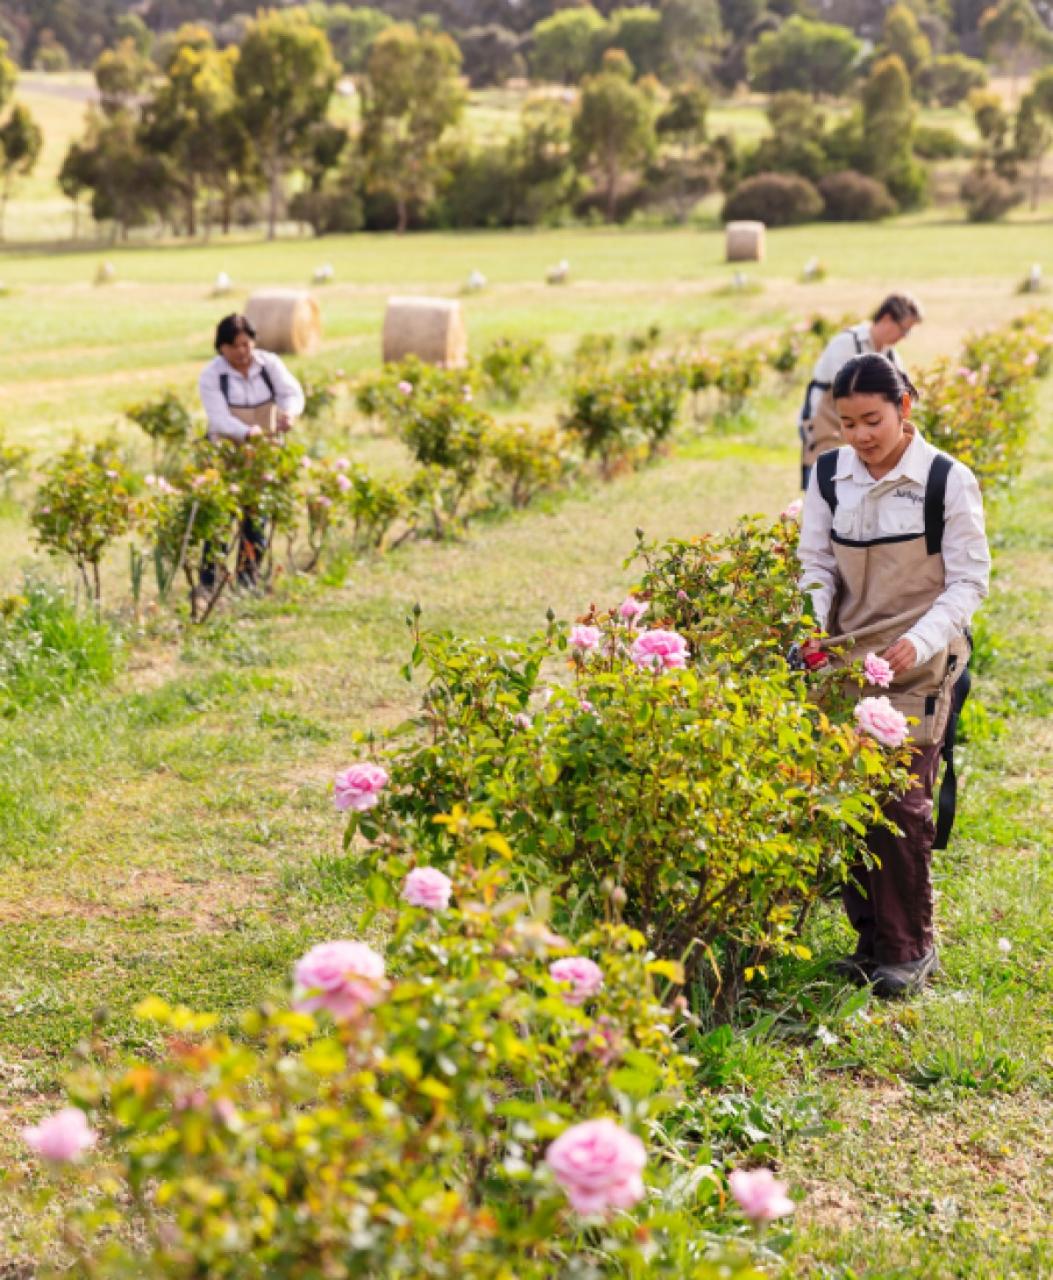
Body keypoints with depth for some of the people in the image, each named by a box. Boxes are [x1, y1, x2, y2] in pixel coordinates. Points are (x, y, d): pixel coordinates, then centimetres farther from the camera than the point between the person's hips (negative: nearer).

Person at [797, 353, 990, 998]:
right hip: (846, 658, 4)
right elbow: (817, 564, 8)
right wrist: (812, 628, -11)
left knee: (901, 803, -9)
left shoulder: (949, 481, -10)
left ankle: (911, 946, 7)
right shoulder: (830, 476, 2)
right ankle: (871, 938, 19)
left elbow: (969, 581, -7)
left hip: (919, 664, -4)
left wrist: (920, 641, -22)